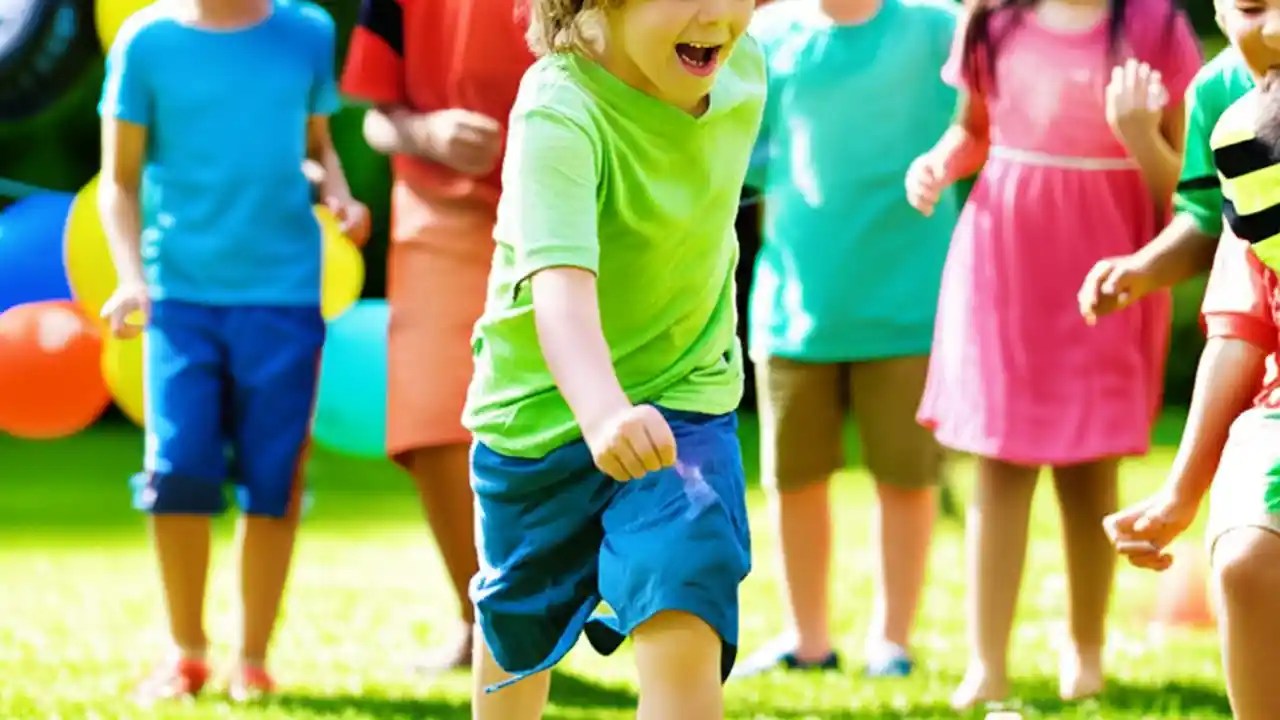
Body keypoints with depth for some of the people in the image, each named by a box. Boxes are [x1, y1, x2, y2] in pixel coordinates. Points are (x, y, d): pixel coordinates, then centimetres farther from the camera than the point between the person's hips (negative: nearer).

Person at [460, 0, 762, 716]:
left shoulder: (741, 69, -12)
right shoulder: (560, 118, -32)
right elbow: (561, 288, -48)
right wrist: (604, 411, -65)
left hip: (685, 397, 3)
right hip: (544, 411, -2)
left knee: (683, 631, -20)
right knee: (520, 629, 21)